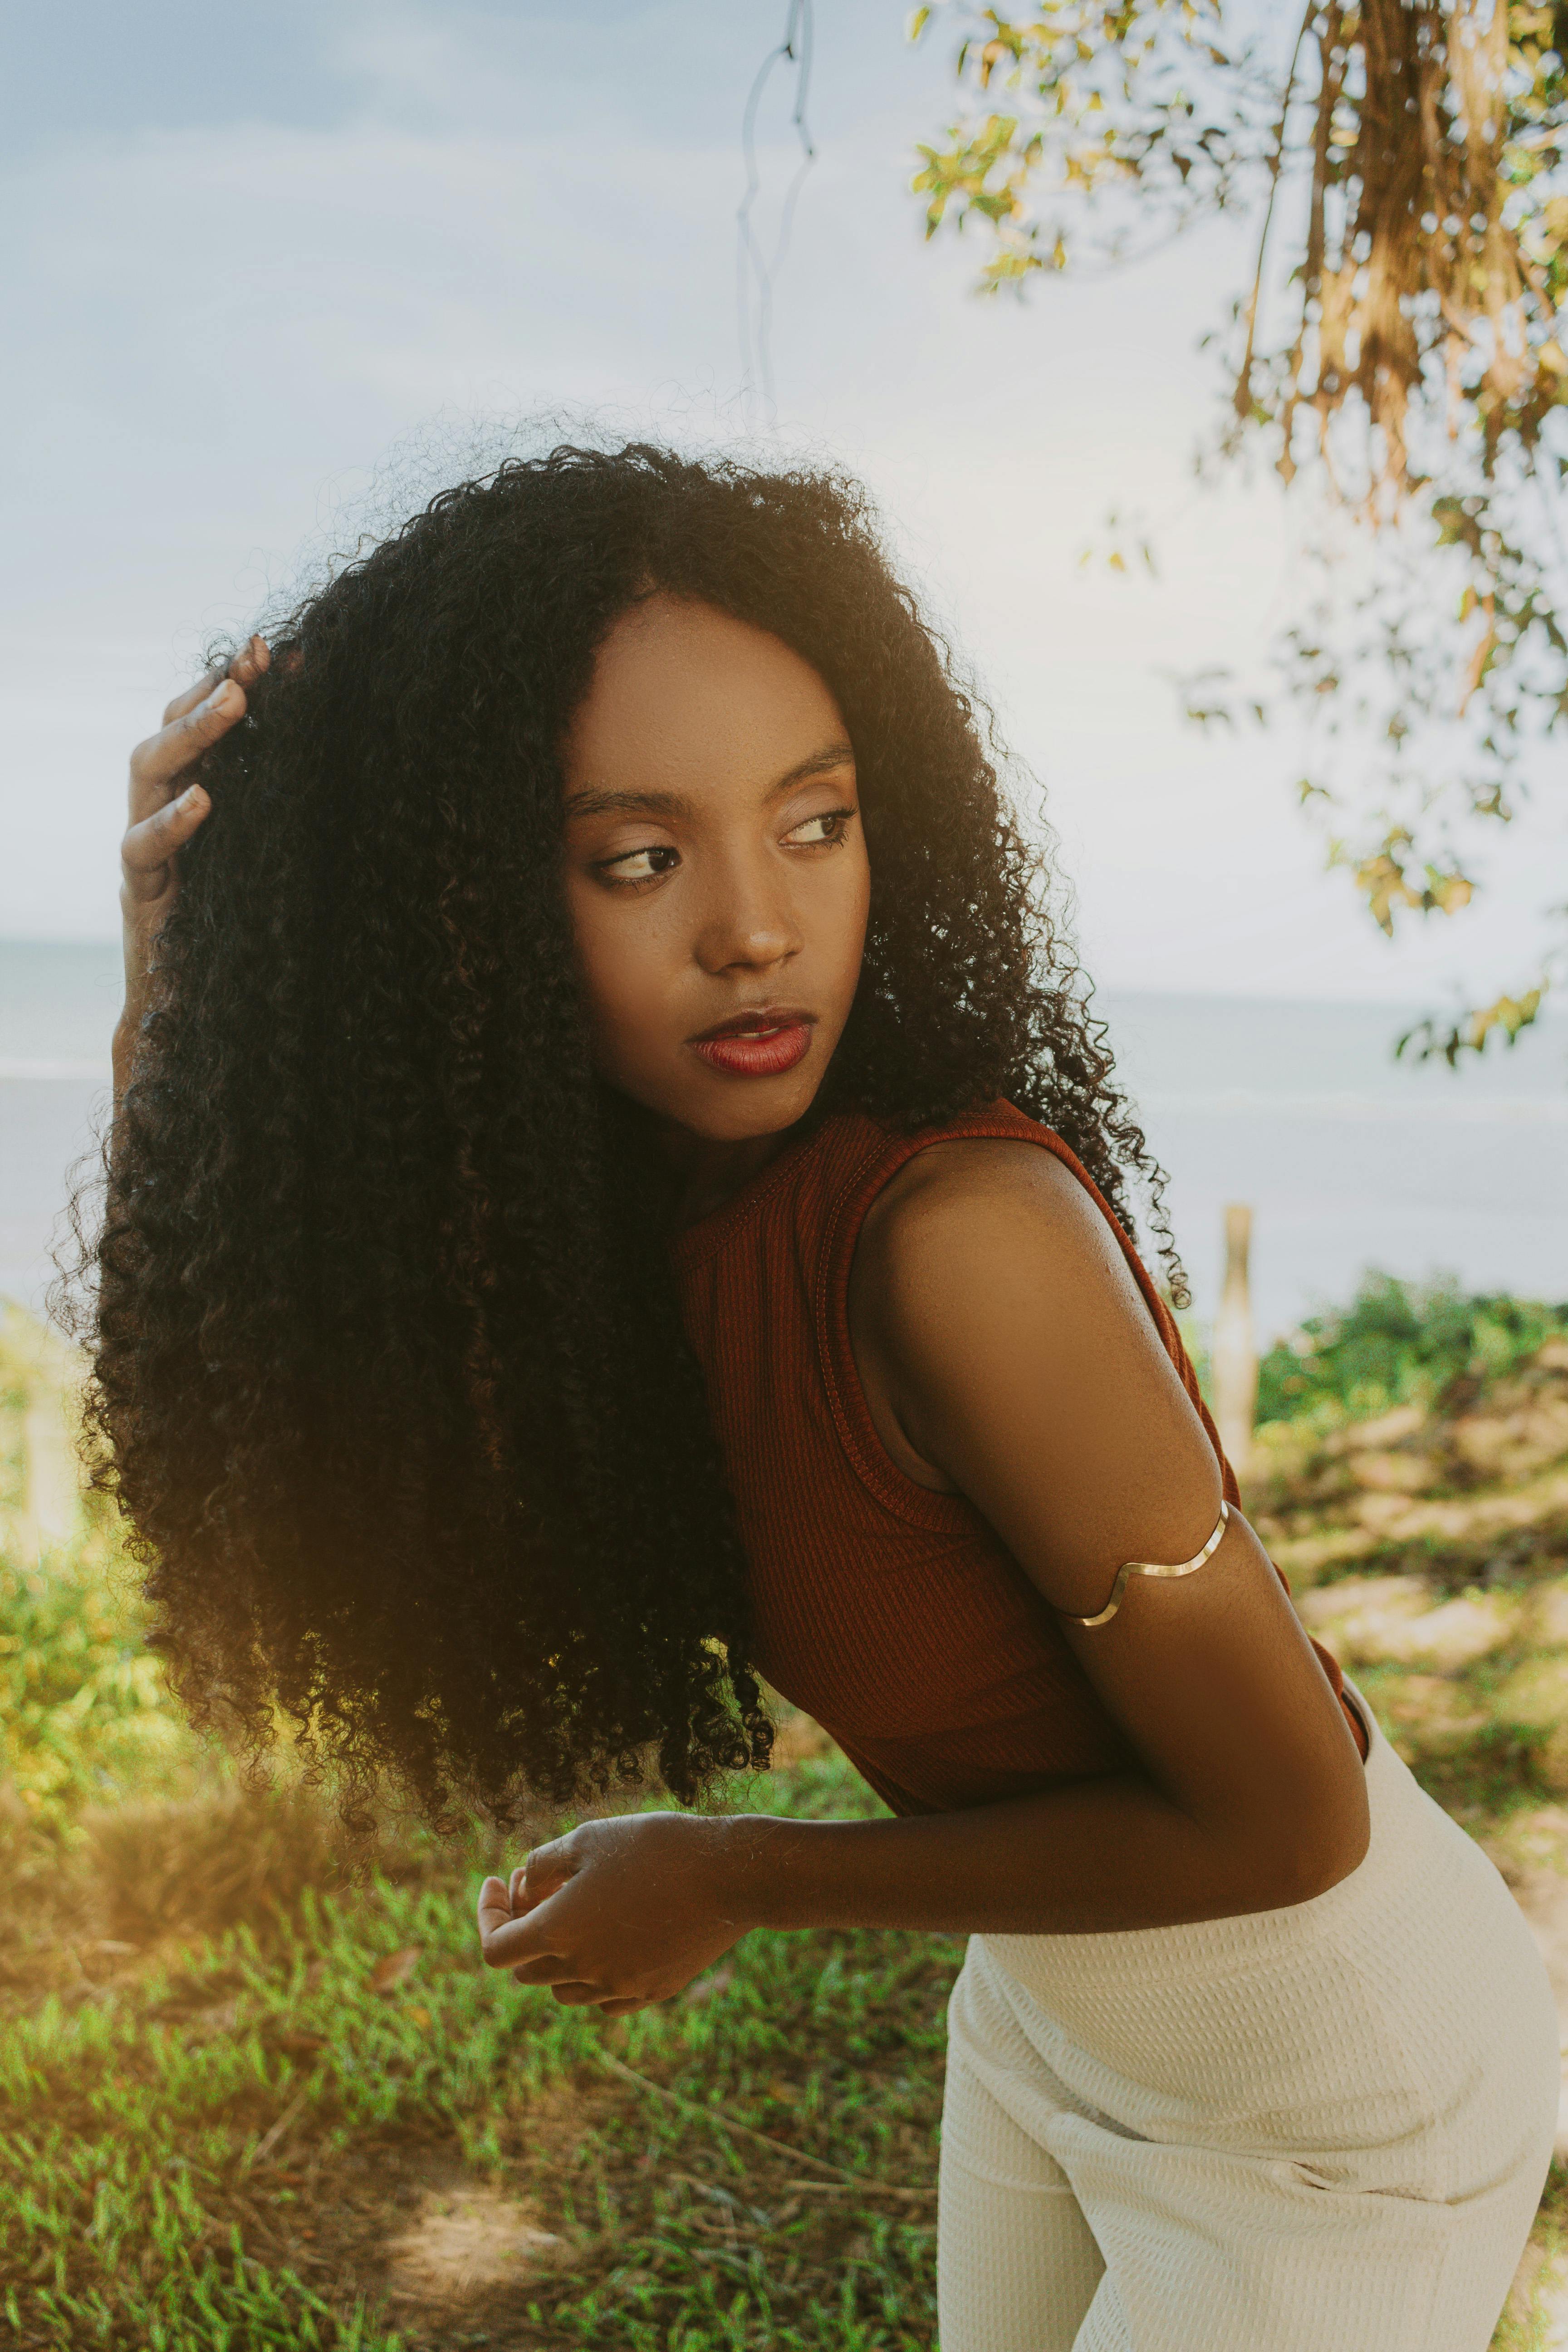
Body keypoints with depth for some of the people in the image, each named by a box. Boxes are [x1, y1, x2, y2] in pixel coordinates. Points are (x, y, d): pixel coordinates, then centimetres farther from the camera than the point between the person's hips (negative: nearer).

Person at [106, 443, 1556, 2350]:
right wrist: (176, 996, -20)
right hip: (1044, 2008, 6)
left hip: (1332, 2100, -6)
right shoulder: (593, 1209, -12)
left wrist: (740, 1879, -19)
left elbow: (1286, 1819, -26)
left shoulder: (961, 1229, -35)